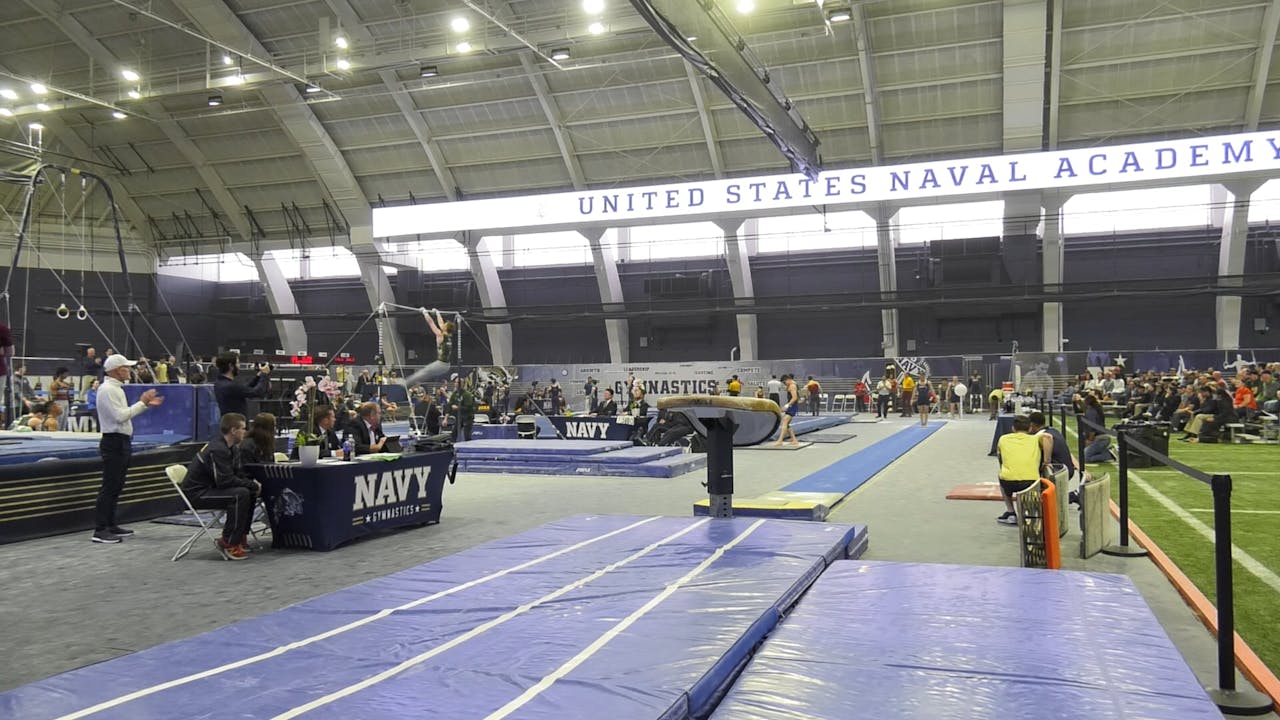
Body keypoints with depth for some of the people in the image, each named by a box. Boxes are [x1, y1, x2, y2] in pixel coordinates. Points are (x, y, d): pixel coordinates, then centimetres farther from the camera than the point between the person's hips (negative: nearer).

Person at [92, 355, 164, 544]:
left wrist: (147, 404, 13)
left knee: (116, 487, 13)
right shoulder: (107, 390, -14)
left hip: (122, 442, 10)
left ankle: (110, 525, 20)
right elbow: (120, 416, -22)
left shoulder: (117, 388, 17)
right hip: (113, 442, -10)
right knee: (109, 487, -10)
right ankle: (100, 530, -9)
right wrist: (142, 403, -15)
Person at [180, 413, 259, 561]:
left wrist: (252, 483, -9)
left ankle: (240, 536, 9)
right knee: (241, 494, -26)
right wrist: (253, 485, -20)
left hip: (209, 488, 10)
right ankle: (228, 543, -18)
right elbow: (225, 481, -28)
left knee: (250, 492, 5)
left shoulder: (232, 448, 8)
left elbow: (239, 473, 12)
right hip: (197, 493, -10)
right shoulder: (217, 450, -23)